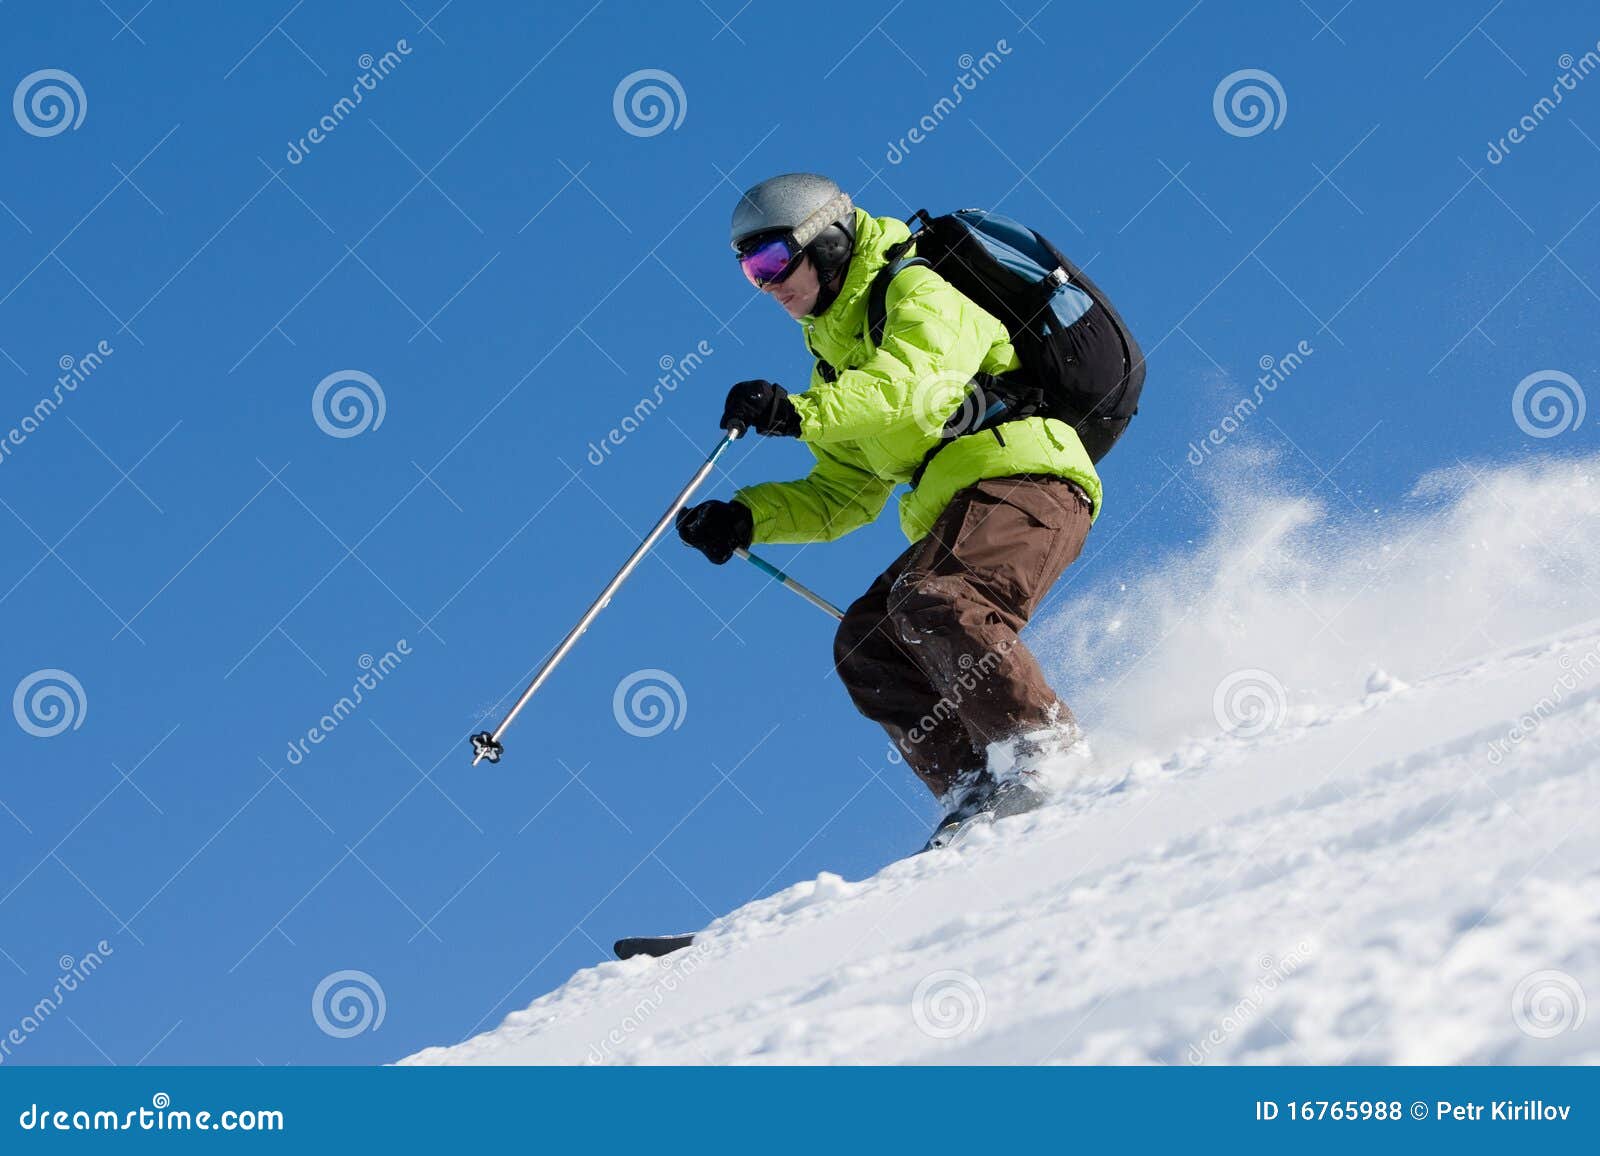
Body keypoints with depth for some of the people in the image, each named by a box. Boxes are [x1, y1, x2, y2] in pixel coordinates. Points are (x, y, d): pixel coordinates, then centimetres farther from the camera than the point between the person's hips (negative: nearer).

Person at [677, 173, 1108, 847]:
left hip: (1025, 476, -9)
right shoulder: (838, 358, 25)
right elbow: (842, 498, 26)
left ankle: (1048, 751, -27)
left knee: (935, 607, -30)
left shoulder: (917, 293, -2)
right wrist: (744, 519, 11)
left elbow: (913, 387, -24)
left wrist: (799, 411, -35)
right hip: (953, 515, 9)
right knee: (866, 644, -7)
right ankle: (979, 792, -14)